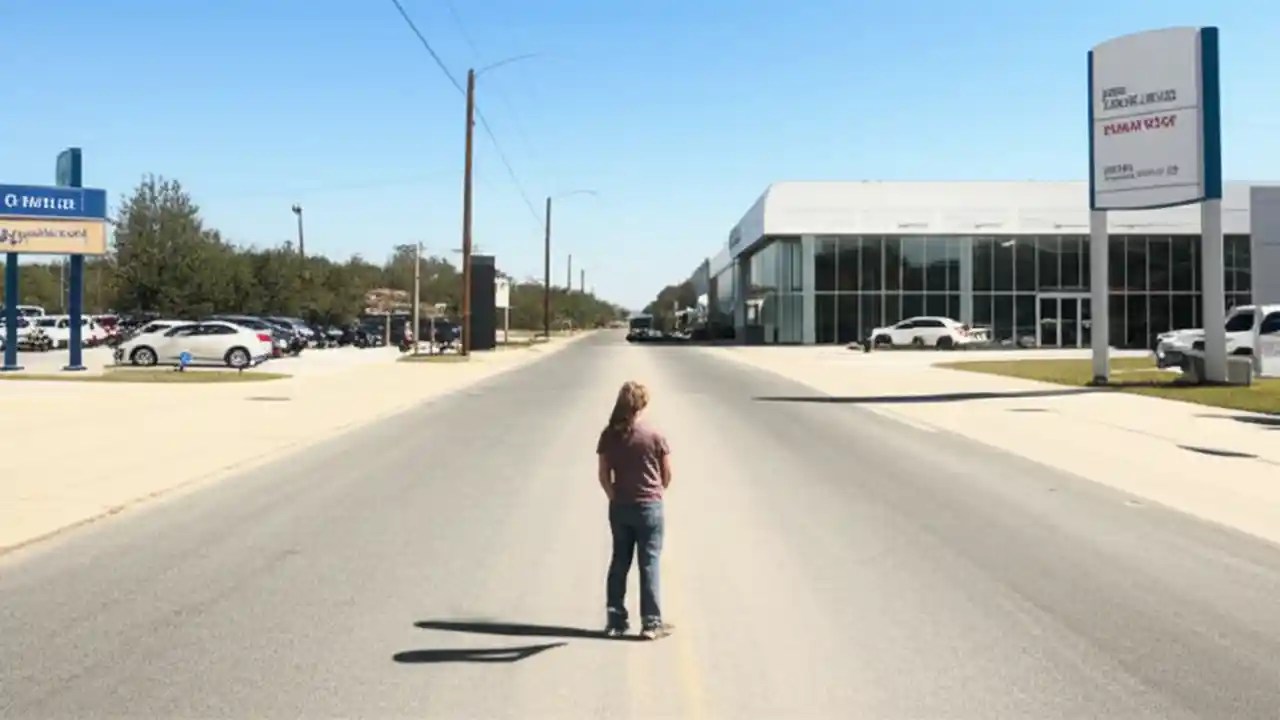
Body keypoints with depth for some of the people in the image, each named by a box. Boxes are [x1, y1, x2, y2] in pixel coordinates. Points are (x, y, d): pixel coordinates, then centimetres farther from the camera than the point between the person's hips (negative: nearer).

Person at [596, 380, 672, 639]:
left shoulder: (609, 435, -3)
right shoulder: (654, 436, -10)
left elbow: (604, 476, -1)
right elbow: (667, 475, -3)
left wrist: (615, 498, 12)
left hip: (619, 507, 3)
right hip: (649, 506, -3)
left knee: (619, 562, 14)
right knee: (649, 563, 3)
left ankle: (615, 620, 18)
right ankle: (651, 623, 6)